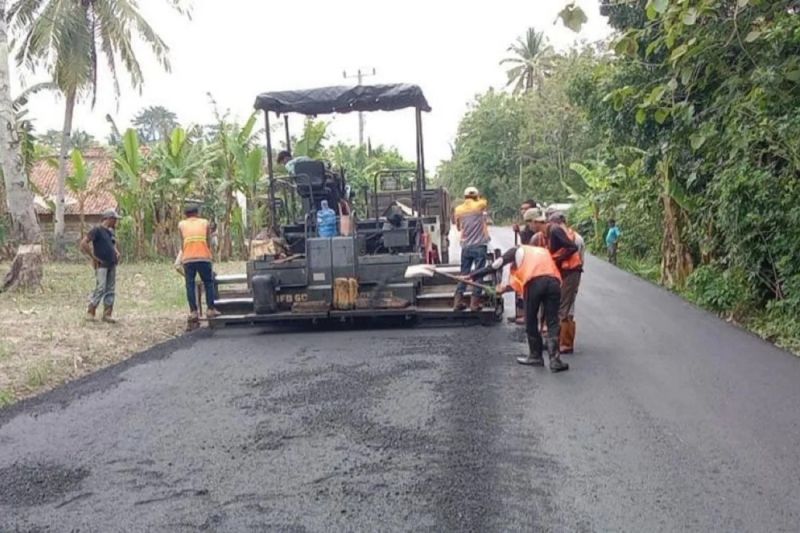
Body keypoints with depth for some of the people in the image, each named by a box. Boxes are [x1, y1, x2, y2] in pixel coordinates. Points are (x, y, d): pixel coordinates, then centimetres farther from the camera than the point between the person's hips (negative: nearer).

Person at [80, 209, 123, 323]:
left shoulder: (111, 232, 16)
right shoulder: (97, 230, -7)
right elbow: (83, 243, -15)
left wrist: (117, 253, 14)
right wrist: (93, 257, -14)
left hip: (112, 265, 8)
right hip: (101, 265, -8)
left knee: (110, 290, 6)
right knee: (100, 289, -9)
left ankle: (107, 314, 10)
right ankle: (90, 312, 4)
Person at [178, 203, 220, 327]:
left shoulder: (181, 224, 16)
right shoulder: (205, 223, 15)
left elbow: (182, 244, 16)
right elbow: (208, 242, 14)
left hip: (188, 258, 1)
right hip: (203, 257, -1)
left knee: (190, 284, 5)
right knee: (208, 282, 10)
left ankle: (193, 312, -1)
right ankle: (211, 309, 6)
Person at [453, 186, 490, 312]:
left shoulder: (458, 209, 5)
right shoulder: (479, 206, -5)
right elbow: (485, 202, 18)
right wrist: (478, 198, 30)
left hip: (465, 246, 4)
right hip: (479, 246, -4)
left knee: (464, 274, 11)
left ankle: (458, 302, 8)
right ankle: (474, 303, -1)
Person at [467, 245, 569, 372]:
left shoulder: (518, 250, 24)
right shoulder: (543, 251, 38)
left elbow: (495, 266, 21)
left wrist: (472, 276, 28)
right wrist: (507, 288, 46)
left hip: (534, 283, -4)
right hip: (554, 282, 4)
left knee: (531, 322, 14)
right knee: (552, 323, 7)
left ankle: (535, 356, 25)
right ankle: (555, 360, 1)